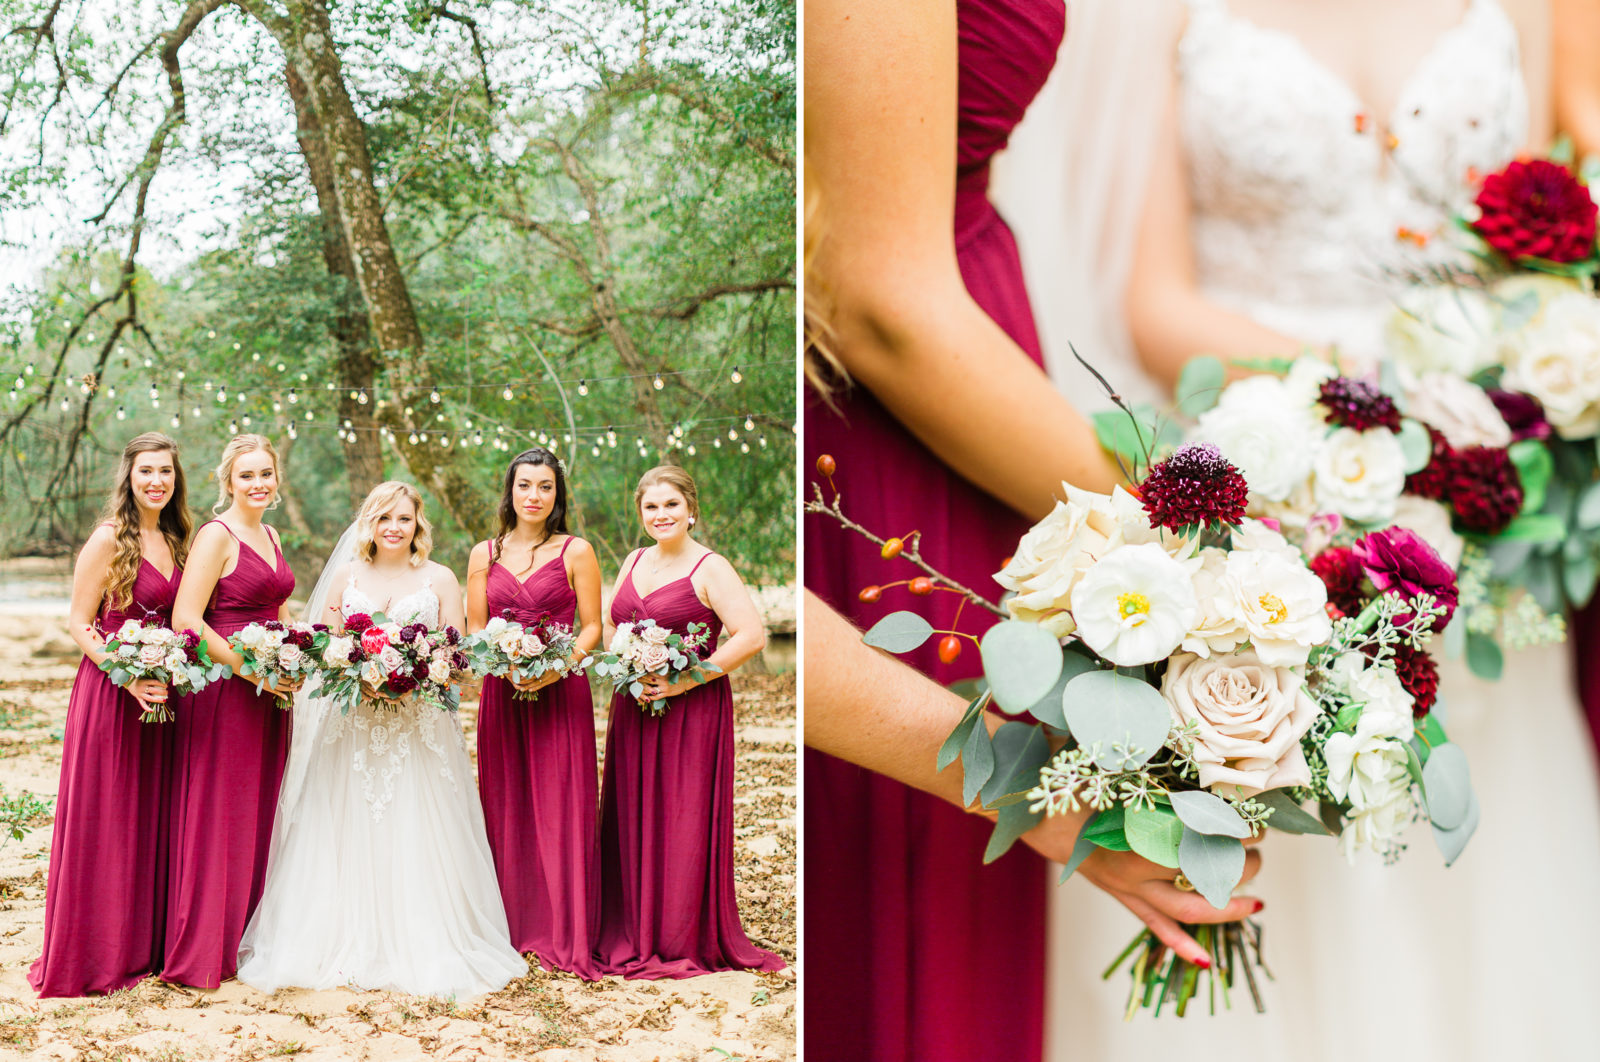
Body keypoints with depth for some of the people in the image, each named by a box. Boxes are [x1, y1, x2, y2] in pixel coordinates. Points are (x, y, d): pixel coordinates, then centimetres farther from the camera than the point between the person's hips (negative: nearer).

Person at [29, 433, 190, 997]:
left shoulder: (174, 540, 10)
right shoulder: (109, 539, -10)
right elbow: (79, 623, -10)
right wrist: (129, 678, -21)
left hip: (159, 694, 7)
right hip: (109, 691, -7)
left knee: (150, 819, 12)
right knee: (103, 821, 0)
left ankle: (143, 945, 22)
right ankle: (91, 955, 10)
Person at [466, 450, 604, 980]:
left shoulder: (576, 552, 2)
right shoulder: (484, 554, 10)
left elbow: (592, 627, 0)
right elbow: (475, 628, 10)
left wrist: (559, 665, -17)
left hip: (560, 692, -3)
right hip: (502, 694, 3)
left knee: (561, 809, -3)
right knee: (506, 807, 5)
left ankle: (566, 931, 5)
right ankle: (512, 923, 16)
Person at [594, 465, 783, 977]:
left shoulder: (710, 569, -9)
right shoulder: (634, 562, 12)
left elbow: (752, 636, -18)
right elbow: (610, 628, 19)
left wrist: (687, 680, -18)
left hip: (691, 711, -6)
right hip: (634, 708, 6)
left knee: (685, 822, -2)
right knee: (634, 818, 9)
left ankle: (687, 940, 9)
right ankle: (636, 933, 20)